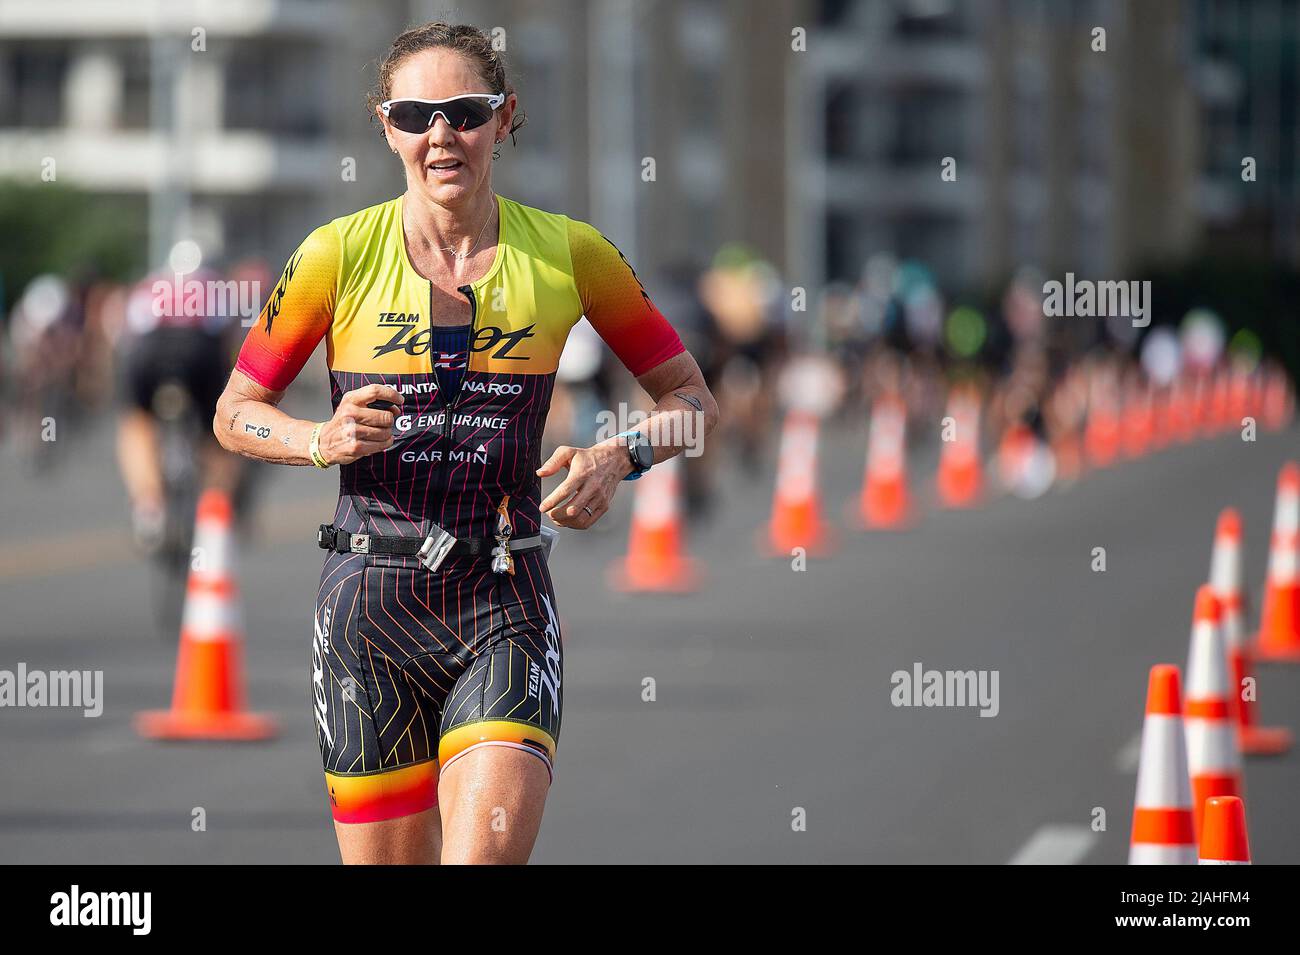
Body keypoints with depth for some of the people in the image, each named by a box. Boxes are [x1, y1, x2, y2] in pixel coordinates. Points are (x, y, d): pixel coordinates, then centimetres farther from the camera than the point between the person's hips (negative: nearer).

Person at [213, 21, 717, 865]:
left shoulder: (565, 253, 1)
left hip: (506, 606, 0)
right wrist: (323, 441, -13)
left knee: (489, 850, -22)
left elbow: (692, 400, 9)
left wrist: (620, 459, -11)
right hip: (370, 607, 0)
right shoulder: (340, 254, -1)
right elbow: (235, 413, 8)